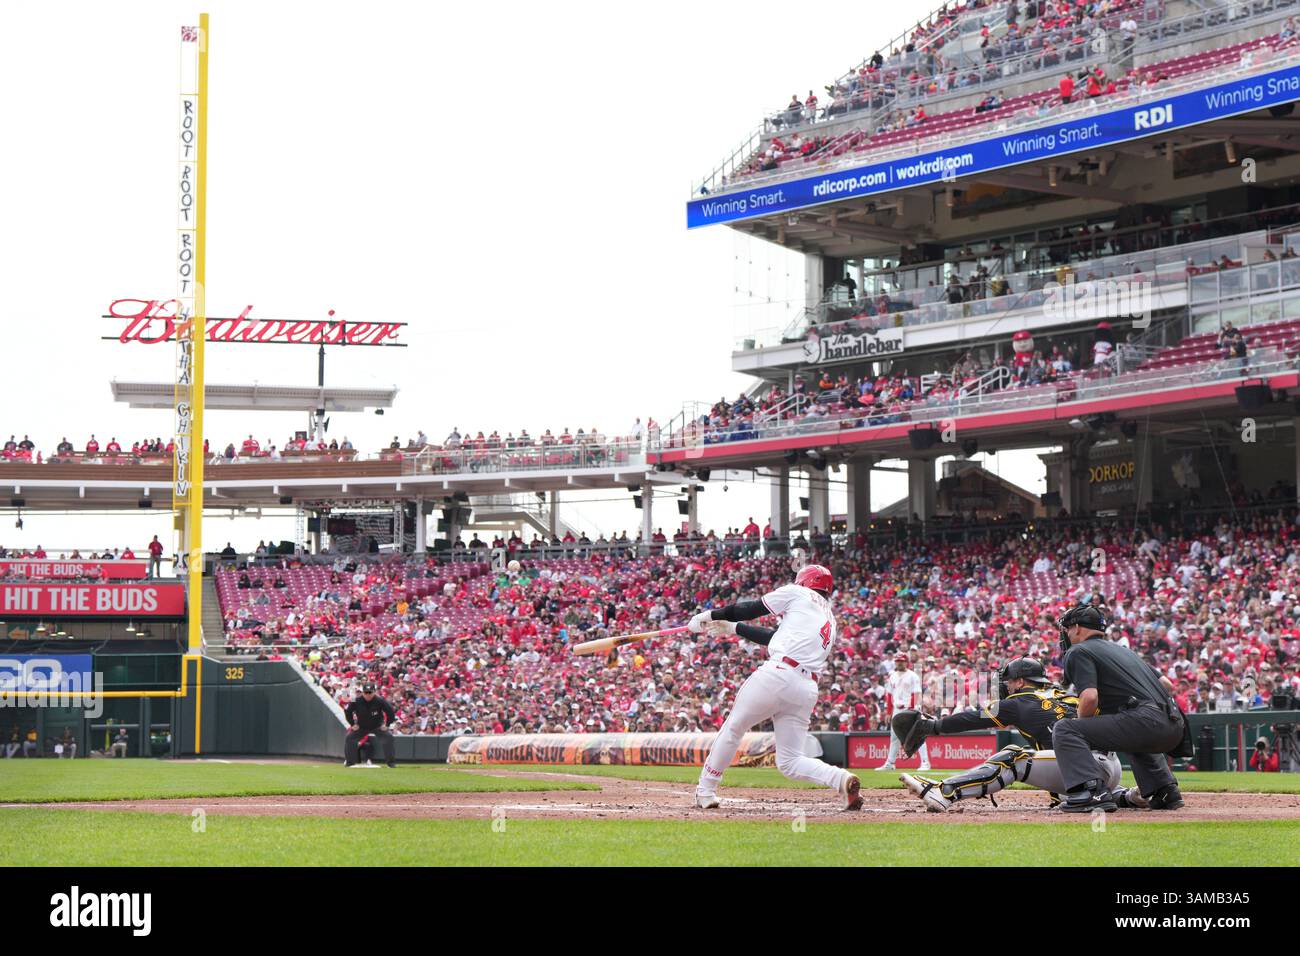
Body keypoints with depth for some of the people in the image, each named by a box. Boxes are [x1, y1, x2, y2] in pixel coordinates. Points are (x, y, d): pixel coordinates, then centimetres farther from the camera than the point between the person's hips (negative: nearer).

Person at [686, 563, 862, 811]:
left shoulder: (798, 593, 11)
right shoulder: (829, 618, 30)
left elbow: (752, 609, 13)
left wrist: (712, 615, 25)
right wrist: (732, 628, 35)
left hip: (779, 674, -6)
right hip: (808, 690, 6)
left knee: (733, 728, 11)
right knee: (789, 761, 7)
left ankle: (705, 790, 16)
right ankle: (842, 779, -17)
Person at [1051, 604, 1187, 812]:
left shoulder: (1078, 652, 5)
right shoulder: (1121, 649, 31)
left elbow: (1089, 697, -11)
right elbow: (1164, 682, 29)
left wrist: (1081, 722, 9)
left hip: (1146, 721, -8)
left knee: (1064, 729, -5)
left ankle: (1092, 792, -20)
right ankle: (1165, 791, 25)